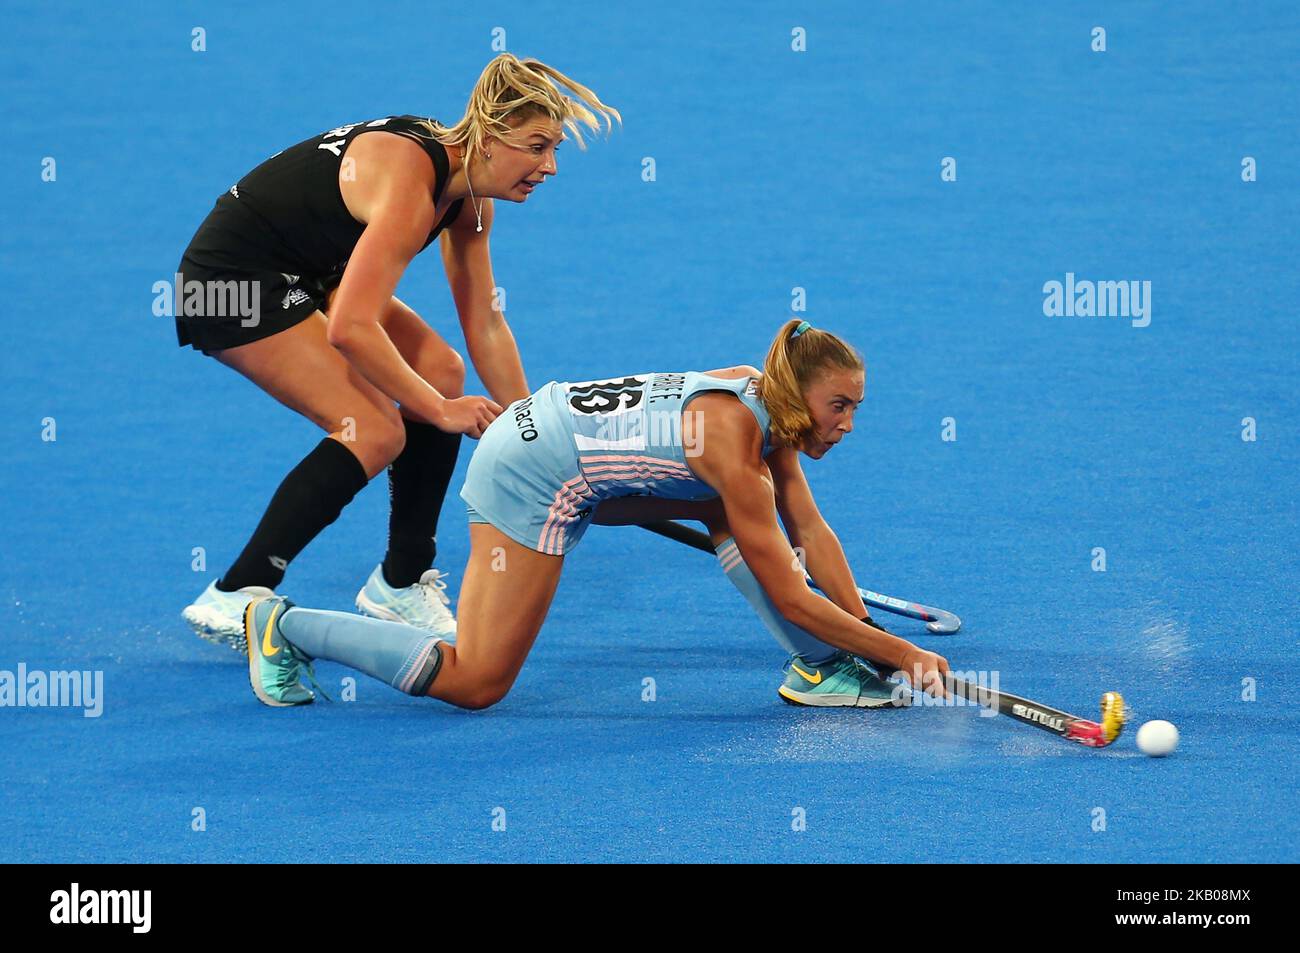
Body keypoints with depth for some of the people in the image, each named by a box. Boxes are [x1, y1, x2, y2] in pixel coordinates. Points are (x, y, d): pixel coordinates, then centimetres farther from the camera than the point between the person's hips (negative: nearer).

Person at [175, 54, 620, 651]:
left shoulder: (468, 190, -3)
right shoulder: (410, 183, -31)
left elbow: (485, 322, 4)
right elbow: (350, 329, -37)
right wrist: (439, 410, -27)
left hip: (308, 276, 9)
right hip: (232, 279, -9)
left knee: (440, 372, 1)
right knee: (373, 430, -17)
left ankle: (401, 585, 10)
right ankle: (232, 600, -13)